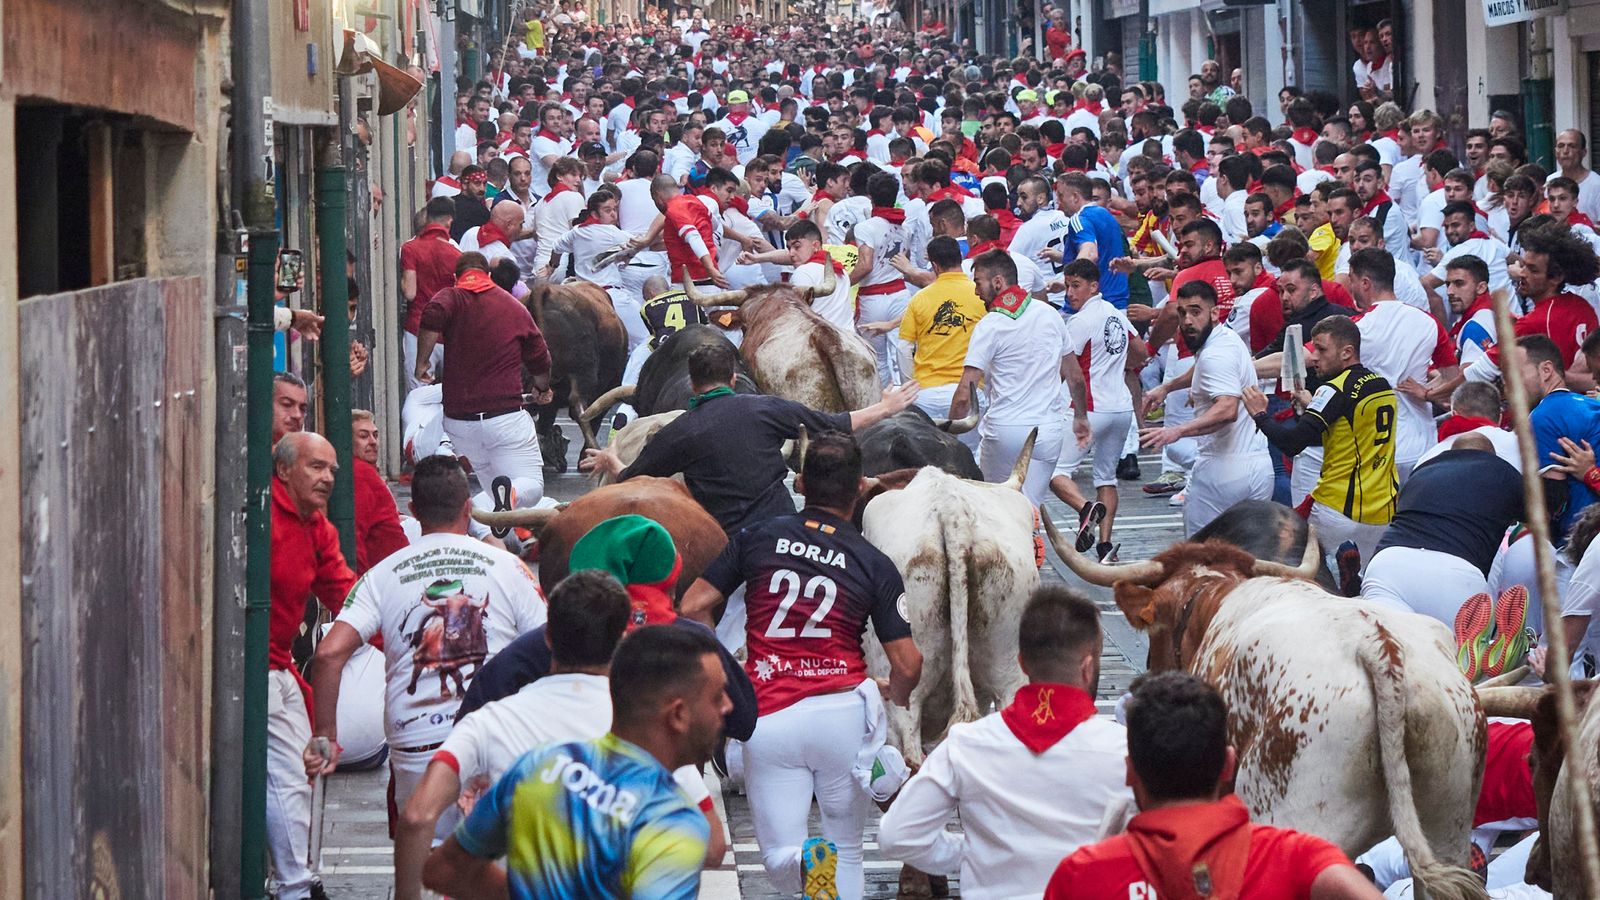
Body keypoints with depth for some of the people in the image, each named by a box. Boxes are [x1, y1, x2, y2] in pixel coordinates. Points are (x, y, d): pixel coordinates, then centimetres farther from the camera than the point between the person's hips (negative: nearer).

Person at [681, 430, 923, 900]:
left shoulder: (758, 538, 6)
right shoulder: (874, 565, 2)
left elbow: (693, 608, 7)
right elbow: (907, 665, 2)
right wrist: (894, 697, 25)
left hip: (768, 716, 0)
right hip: (842, 712, 0)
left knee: (779, 861, 8)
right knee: (847, 851, 17)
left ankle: (808, 862, -25)